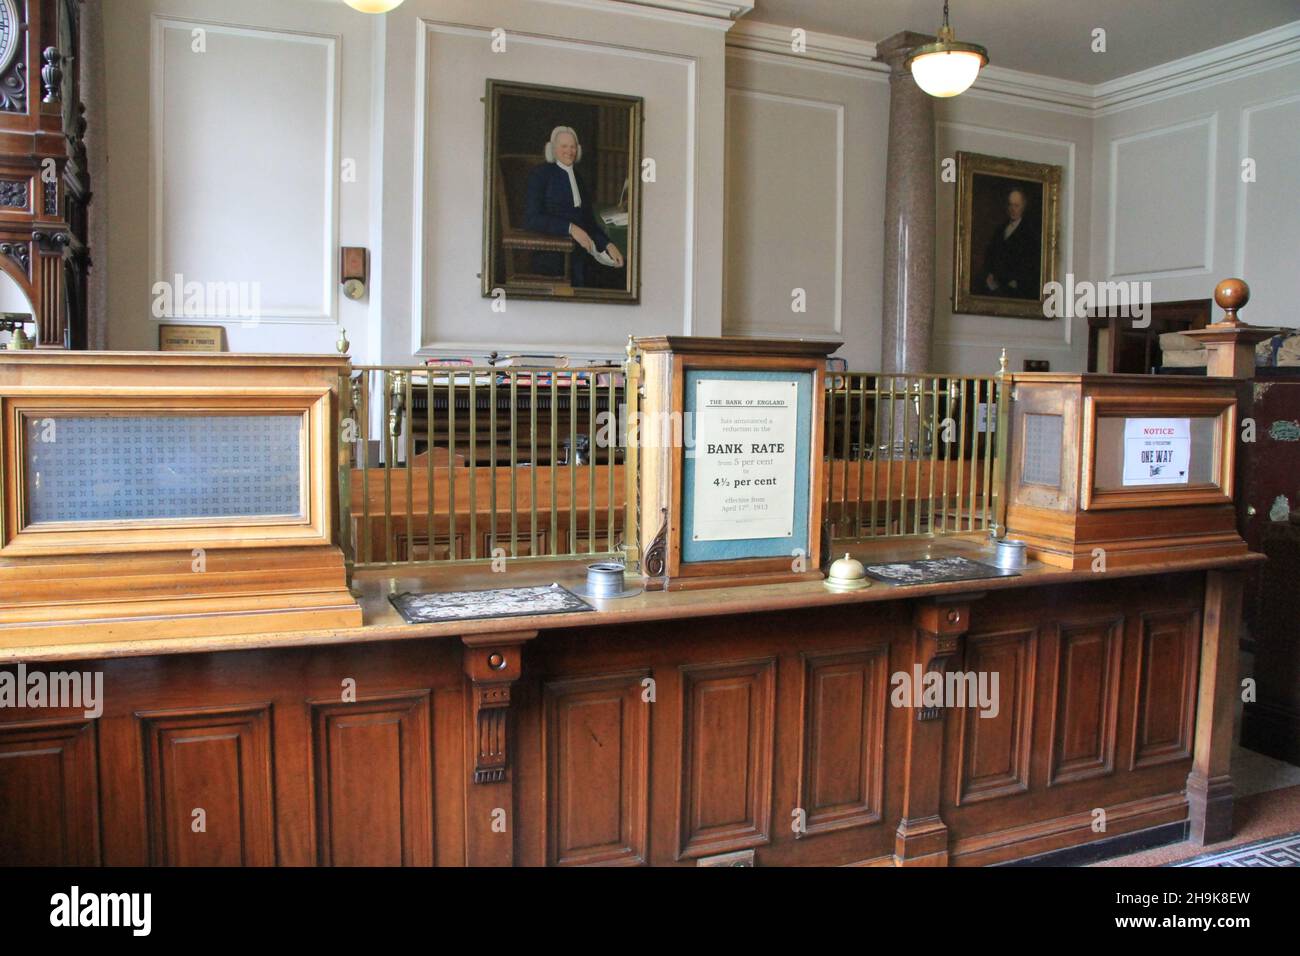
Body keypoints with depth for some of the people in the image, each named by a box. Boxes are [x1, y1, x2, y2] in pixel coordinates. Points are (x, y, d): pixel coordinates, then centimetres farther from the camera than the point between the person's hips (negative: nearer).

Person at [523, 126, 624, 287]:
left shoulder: (579, 178, 22)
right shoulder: (540, 174, 3)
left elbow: (589, 220, 18)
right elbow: (531, 219, -9)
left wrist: (608, 244, -1)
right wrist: (570, 228, -20)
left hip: (581, 247, 5)